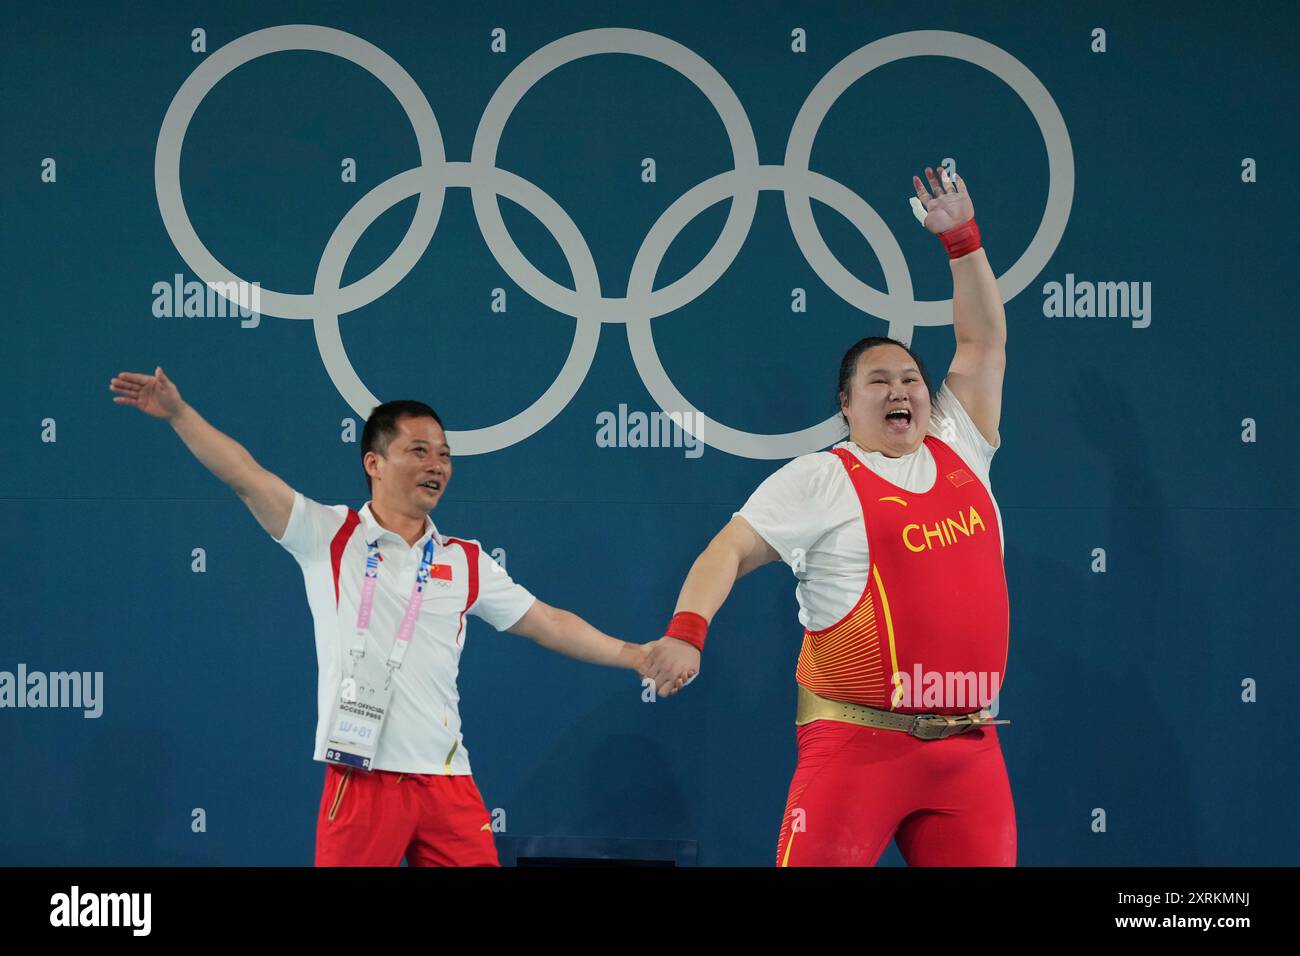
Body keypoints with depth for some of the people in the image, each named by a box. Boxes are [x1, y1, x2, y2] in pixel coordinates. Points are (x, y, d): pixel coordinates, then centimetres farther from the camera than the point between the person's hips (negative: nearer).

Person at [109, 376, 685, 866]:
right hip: (360, 780, -3)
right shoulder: (329, 537, 3)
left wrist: (637, 656, 11)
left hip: (446, 781, 3)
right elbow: (244, 474, -6)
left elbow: (549, 624, 17)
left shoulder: (465, 563, 13)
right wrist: (177, 412, -17)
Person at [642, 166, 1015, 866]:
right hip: (857, 745, -5)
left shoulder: (958, 453, 15)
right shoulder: (821, 480, 1)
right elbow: (730, 550, -4)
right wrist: (686, 632, -20)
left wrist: (962, 239, 20)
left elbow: (983, 343, 23)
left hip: (969, 748, 5)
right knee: (816, 862, -13)